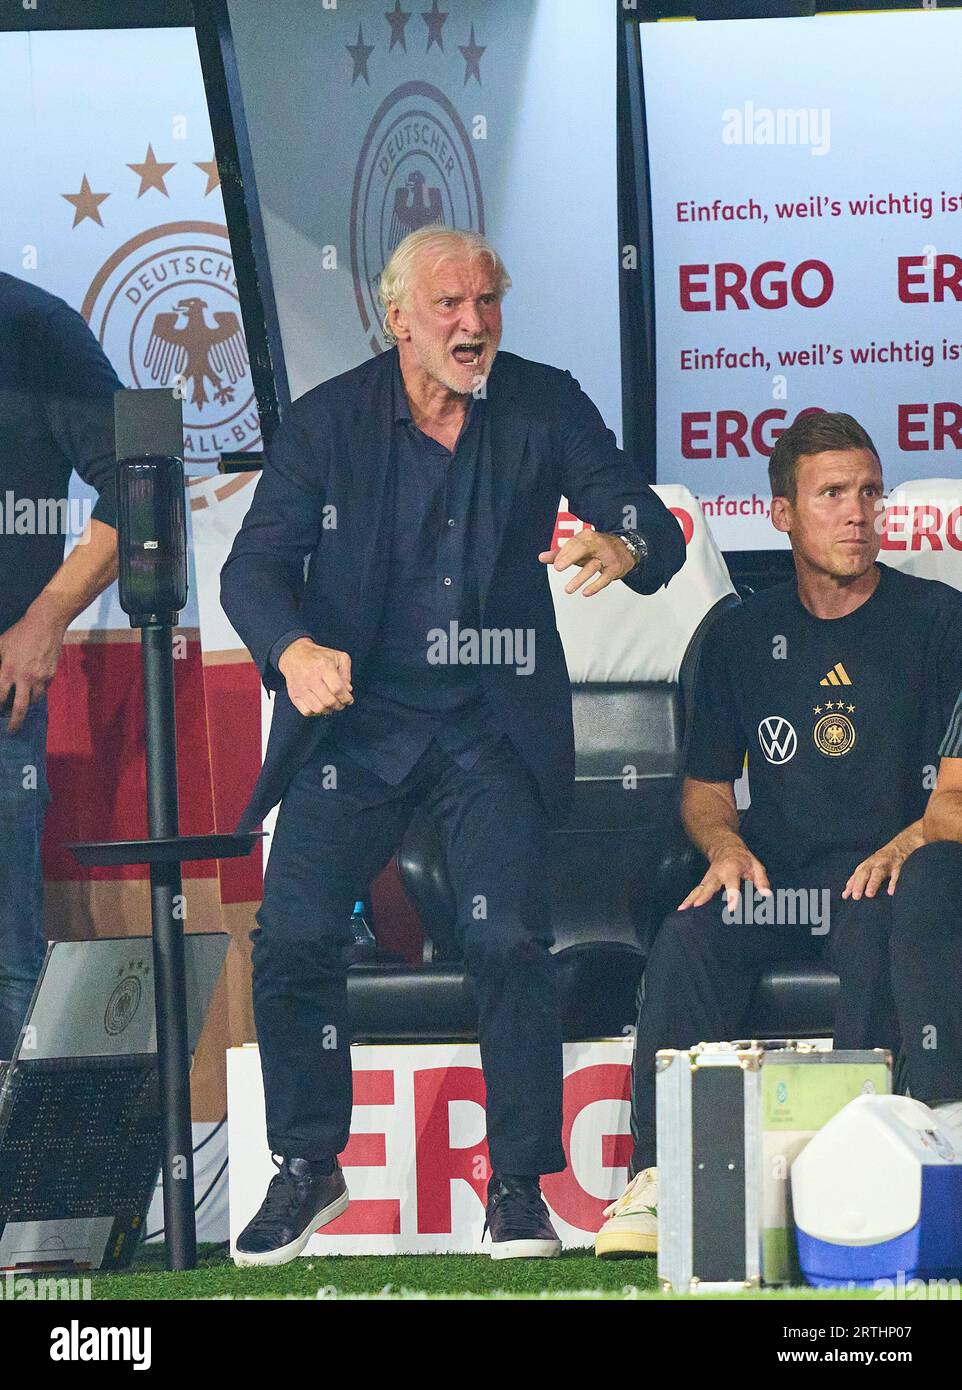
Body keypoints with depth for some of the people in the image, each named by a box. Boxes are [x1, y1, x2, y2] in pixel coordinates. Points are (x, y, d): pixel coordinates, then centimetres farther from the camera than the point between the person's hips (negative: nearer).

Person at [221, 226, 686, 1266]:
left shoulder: (545, 406, 0)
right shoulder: (324, 421, -1)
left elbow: (655, 532, -4)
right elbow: (255, 563, -6)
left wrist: (622, 546, -30)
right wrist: (292, 649, -28)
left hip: (491, 723, 0)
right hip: (357, 721, 1)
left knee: (509, 938, -17)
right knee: (292, 934, -10)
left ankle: (519, 1182, -3)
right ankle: (308, 1168, 10)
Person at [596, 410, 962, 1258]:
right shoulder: (744, 636, 15)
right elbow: (705, 788, 20)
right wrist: (724, 844, -3)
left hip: (883, 879, -3)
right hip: (772, 881, 3)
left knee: (874, 930, -37)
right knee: (687, 941, -28)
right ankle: (657, 1180, -29)